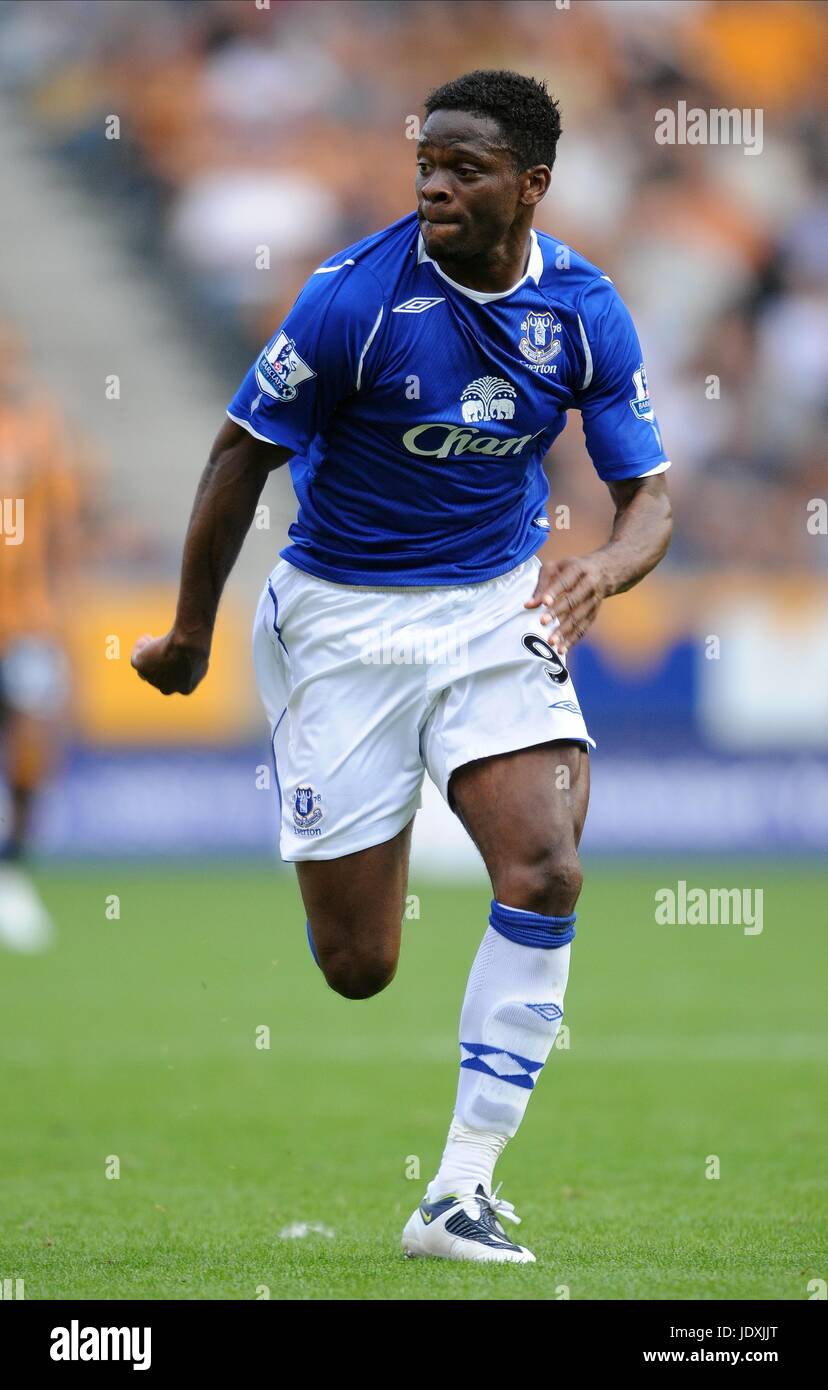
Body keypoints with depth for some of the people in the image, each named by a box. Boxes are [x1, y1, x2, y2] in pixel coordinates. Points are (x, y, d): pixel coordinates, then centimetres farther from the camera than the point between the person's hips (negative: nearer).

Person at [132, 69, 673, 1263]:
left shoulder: (585, 311, -7)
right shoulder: (354, 296, -18)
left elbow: (647, 496, 0)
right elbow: (240, 456, -7)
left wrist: (599, 573, -24)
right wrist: (188, 635, 1)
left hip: (499, 608, 3)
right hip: (343, 617, -2)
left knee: (545, 872, -21)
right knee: (358, 966, -1)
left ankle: (460, 1194, -13)